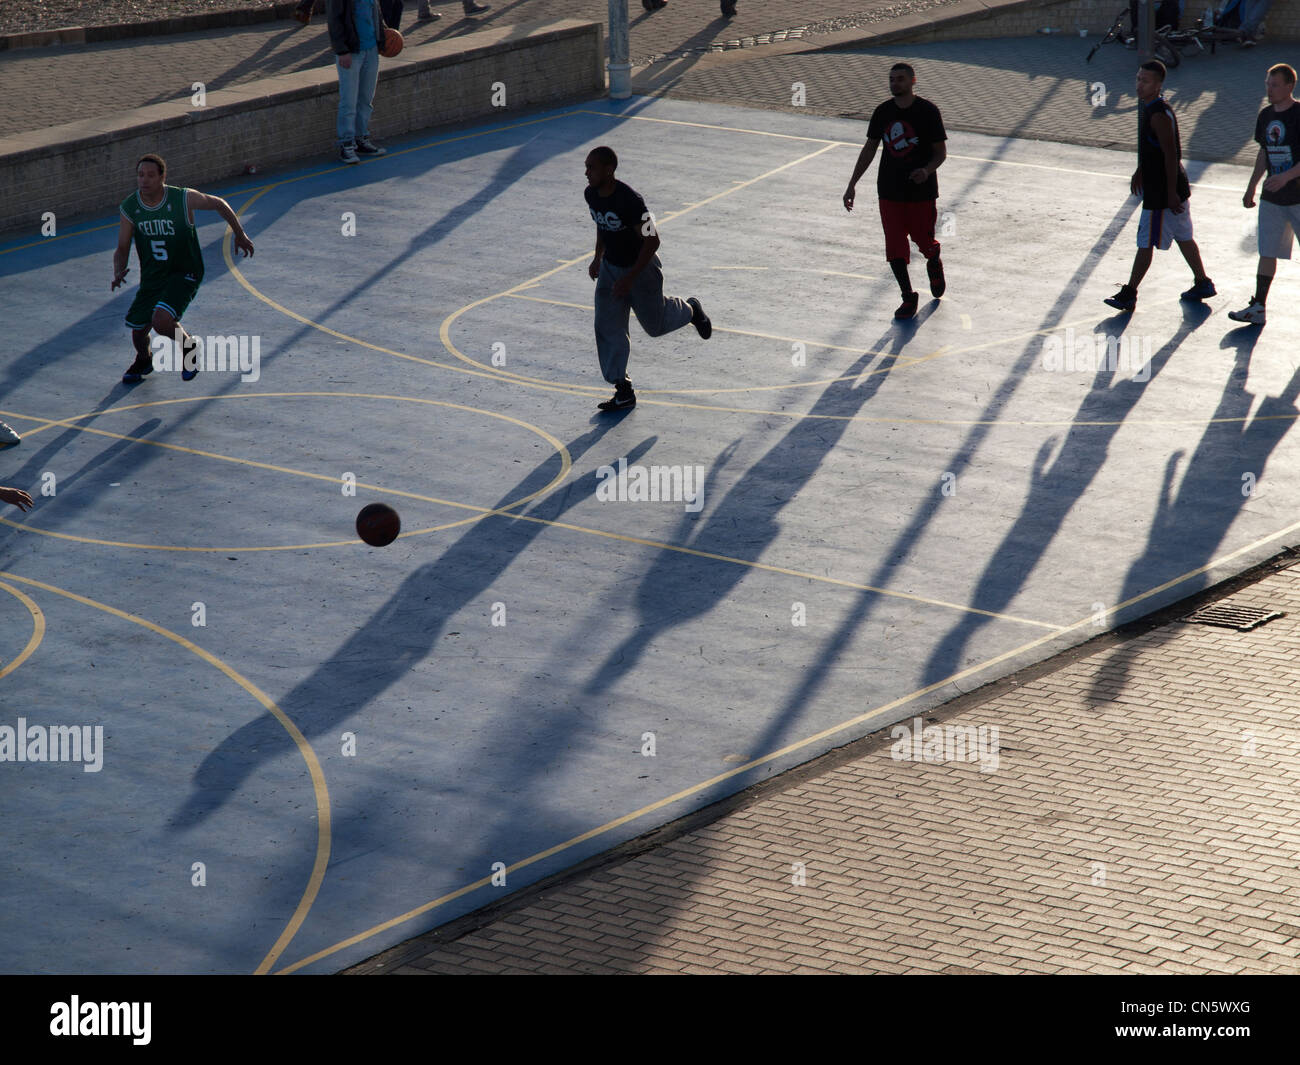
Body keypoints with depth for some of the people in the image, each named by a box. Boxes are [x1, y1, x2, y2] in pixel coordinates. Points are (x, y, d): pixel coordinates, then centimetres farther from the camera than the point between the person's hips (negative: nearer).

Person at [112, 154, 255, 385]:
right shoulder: (129, 207, -11)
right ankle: (144, 360, 46)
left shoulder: (183, 199, -20)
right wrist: (118, 272, -23)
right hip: (152, 277, 4)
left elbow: (218, 204, 0)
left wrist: (239, 234, 8)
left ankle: (188, 348, 7)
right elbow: (122, 250, -2)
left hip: (184, 274, -4)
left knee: (161, 320, -26)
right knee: (138, 329, 8)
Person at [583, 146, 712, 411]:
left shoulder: (629, 201, -32)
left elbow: (652, 241, -27)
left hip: (641, 268, -6)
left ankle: (690, 310, 44)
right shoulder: (591, 194, -8)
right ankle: (623, 391, 5)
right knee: (608, 327, -1)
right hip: (610, 268, 6)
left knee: (655, 324, 11)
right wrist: (598, 258, 16)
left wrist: (630, 278, -28)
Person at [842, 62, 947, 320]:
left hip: (921, 190, -3)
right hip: (889, 191, 3)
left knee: (924, 241, 7)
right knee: (895, 247, -2)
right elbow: (870, 148, 11)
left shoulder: (927, 111, -9)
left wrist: (927, 170, -26)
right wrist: (852, 183, 6)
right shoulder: (883, 112, 2)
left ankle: (934, 265, 43)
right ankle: (908, 297, 11)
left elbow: (941, 151, -5)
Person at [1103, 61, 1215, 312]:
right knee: (1183, 237, 18)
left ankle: (1128, 295, 4)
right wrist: (1140, 172, 31)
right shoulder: (1149, 108, 8)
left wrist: (1171, 194, -23)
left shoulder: (1158, 115, -23)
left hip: (1162, 191, -10)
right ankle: (1203, 283, 27)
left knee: (1146, 242, -2)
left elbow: (1171, 155, -23)